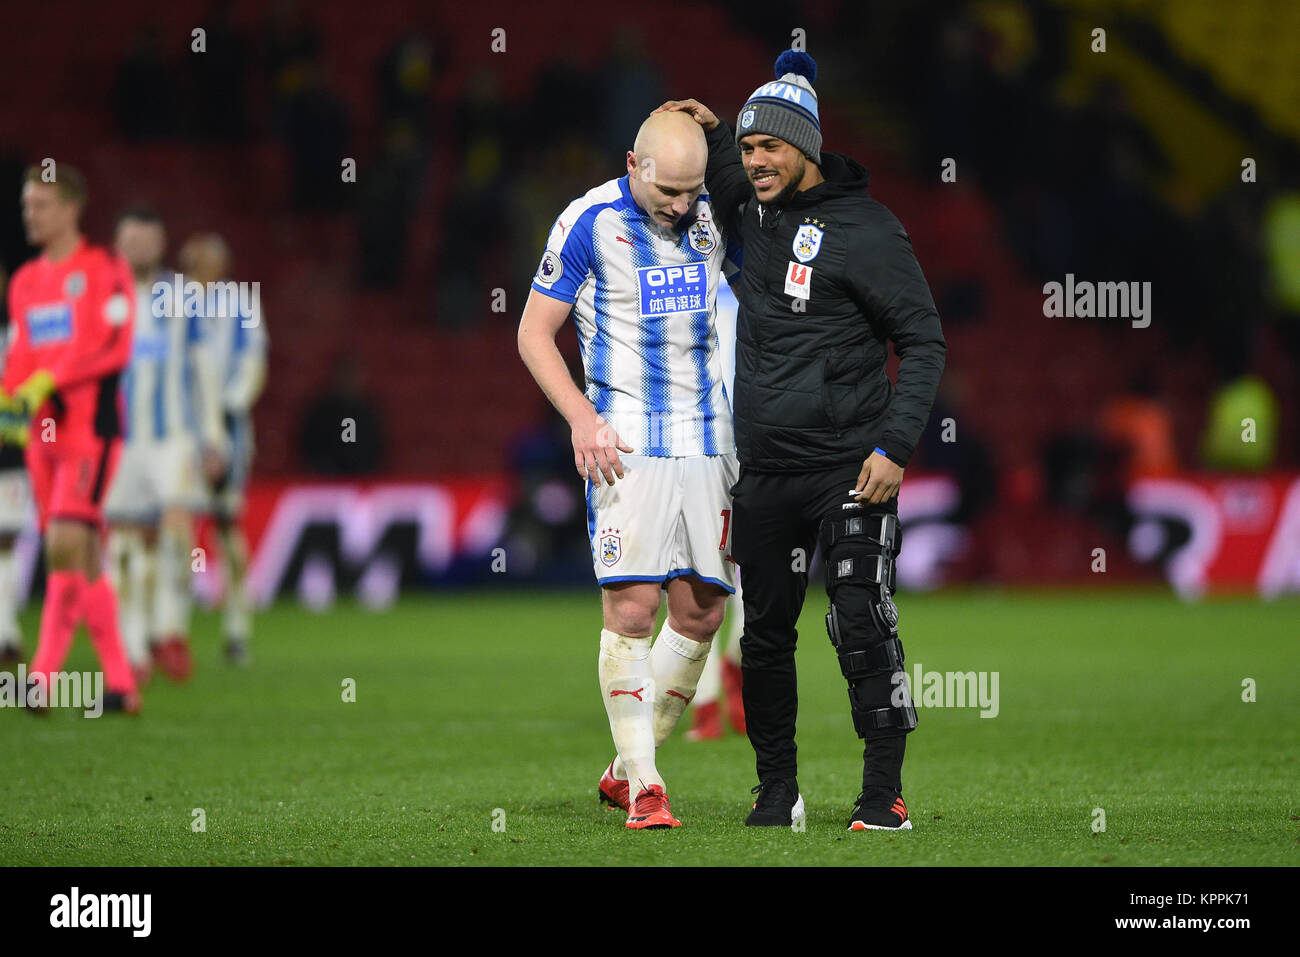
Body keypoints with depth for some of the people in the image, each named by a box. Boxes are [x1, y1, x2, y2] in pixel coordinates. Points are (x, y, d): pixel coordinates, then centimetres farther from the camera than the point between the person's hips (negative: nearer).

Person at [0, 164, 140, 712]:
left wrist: (47, 383, -19)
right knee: (85, 558, 5)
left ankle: (44, 674, -19)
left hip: (90, 424, -7)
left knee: (65, 543, -18)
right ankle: (119, 683, 9)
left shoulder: (104, 271, -3)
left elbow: (113, 345, -13)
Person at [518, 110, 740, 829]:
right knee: (632, 608, -14)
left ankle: (625, 771, 17)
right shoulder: (591, 222, -6)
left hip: (706, 439, 5)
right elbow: (534, 332, -2)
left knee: (701, 613, 3)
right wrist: (582, 417, -14)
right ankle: (642, 788, -7)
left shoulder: (714, 216, 7)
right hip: (626, 441, -5)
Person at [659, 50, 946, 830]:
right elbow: (725, 187, 35)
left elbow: (924, 343, -8)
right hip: (766, 470, 6)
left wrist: (895, 447, -17)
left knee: (862, 627, -10)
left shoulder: (864, 230, -9)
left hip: (849, 468, -6)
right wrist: (711, 132, 13)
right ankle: (778, 792, 19)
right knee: (764, 634, 8)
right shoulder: (754, 213, 9)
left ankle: (886, 795, -5)